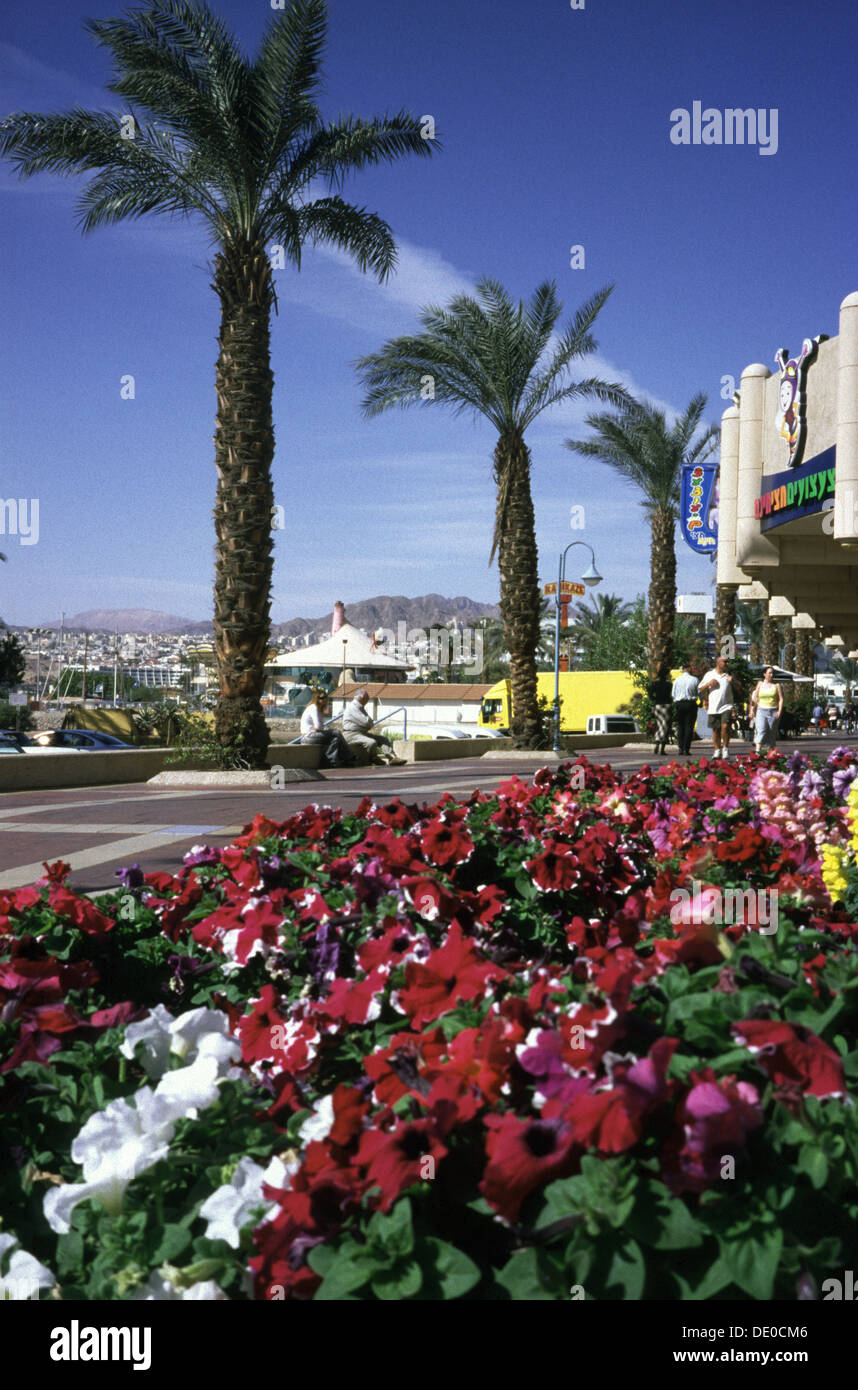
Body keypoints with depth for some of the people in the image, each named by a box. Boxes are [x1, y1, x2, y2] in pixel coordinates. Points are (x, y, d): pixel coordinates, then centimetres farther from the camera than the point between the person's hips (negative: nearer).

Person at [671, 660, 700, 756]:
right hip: (691, 704, -2)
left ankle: (680, 748, 4)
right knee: (689, 726, 0)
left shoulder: (677, 680, 1)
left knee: (680, 726, 9)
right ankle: (686, 749, -5)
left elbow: (673, 694, 4)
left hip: (679, 704, 2)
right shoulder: (695, 680, -4)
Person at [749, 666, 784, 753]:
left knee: (772, 733, 2)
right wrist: (752, 710, 3)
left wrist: (779, 711, -8)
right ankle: (757, 751, -24)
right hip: (761, 710, -1)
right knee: (761, 731, -17)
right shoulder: (760, 684, 10)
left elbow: (781, 699, 4)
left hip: (773, 712, 1)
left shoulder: (776, 685, 8)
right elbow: (754, 698, 11)